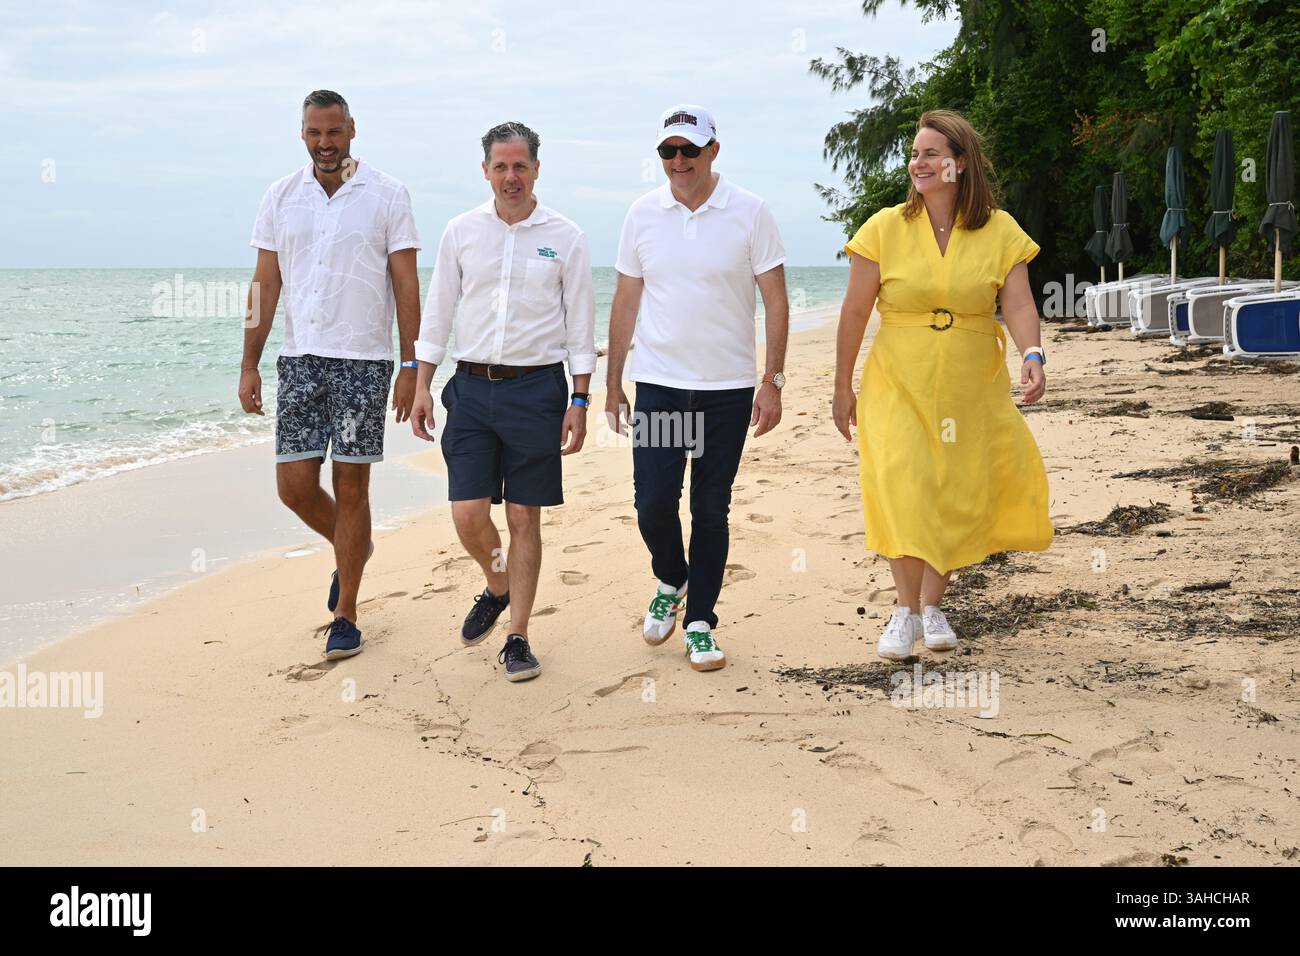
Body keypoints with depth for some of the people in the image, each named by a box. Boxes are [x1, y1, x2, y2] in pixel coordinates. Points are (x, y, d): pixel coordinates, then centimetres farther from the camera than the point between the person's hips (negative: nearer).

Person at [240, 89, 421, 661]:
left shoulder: (386, 195, -1)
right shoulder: (281, 197, 8)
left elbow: (406, 284, -2)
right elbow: (265, 284, 9)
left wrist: (411, 365, -7)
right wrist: (249, 365, 4)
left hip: (364, 361, -3)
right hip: (300, 358, 3)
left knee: (351, 485, 0)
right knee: (293, 484, 1)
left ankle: (345, 616, 10)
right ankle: (352, 547, 33)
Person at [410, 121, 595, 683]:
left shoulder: (564, 237, 1)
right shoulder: (461, 231, 6)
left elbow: (580, 324, 3)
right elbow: (437, 313, 10)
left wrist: (579, 401, -3)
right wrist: (421, 387, 5)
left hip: (537, 388, -2)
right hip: (472, 386, 2)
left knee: (525, 518, 2)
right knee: (467, 515, -4)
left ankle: (517, 637, 13)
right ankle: (497, 587, 28)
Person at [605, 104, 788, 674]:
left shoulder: (749, 213, -3)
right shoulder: (642, 214, 4)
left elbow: (776, 302, -2)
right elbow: (625, 302, 9)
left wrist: (773, 382, -7)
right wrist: (613, 382, 7)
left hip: (727, 388, -1)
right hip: (658, 384, 1)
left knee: (711, 510, 4)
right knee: (653, 503, -4)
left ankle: (700, 622, 16)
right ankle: (670, 582, 26)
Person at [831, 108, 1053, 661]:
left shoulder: (999, 231, -1)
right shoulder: (885, 229, -3)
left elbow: (1019, 305, -7)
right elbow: (855, 312, 1)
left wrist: (1032, 356, -27)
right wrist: (842, 387, 2)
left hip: (972, 388, 2)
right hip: (899, 387, -2)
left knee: (959, 499, 6)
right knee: (904, 492, -15)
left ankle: (932, 605, 25)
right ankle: (906, 609, 1)